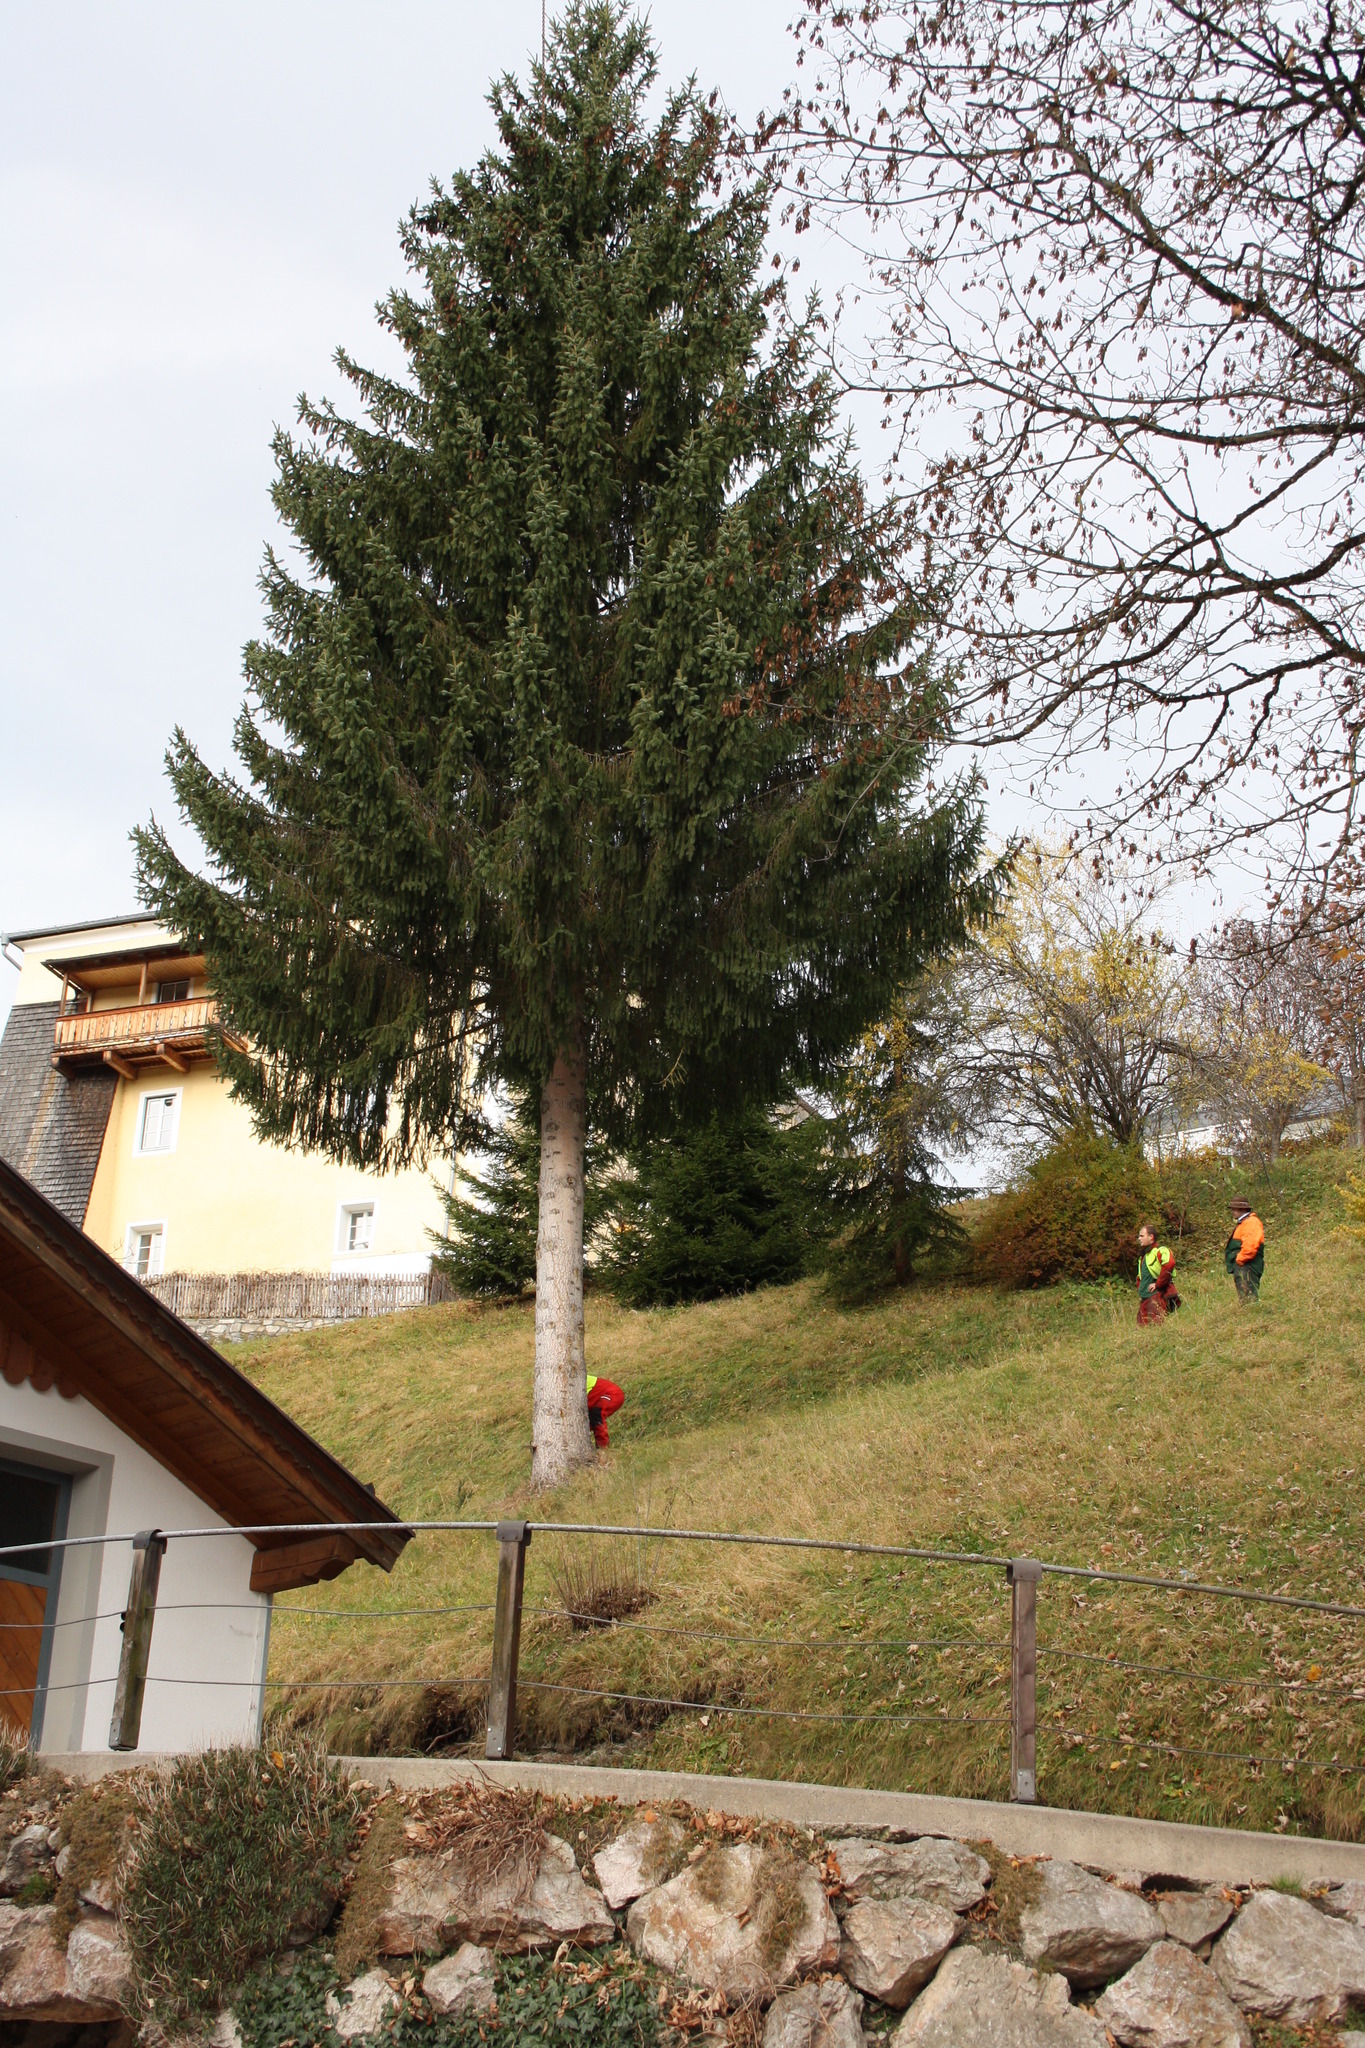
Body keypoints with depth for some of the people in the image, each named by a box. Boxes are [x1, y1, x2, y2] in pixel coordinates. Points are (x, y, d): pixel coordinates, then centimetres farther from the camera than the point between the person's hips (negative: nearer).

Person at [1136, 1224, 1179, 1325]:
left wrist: (1158, 1284, -21)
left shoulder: (1160, 1251, -7)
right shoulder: (1142, 1255, 23)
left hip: (1157, 1295, -9)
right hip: (1144, 1297, 9)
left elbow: (1169, 1264, -28)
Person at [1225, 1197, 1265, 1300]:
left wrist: (1239, 1259, -17)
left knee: (1248, 1297, -16)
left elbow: (1250, 1246, -24)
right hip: (1242, 1267, 11)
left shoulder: (1251, 1222, -11)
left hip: (1246, 1267, -11)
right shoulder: (1243, 1223, 24)